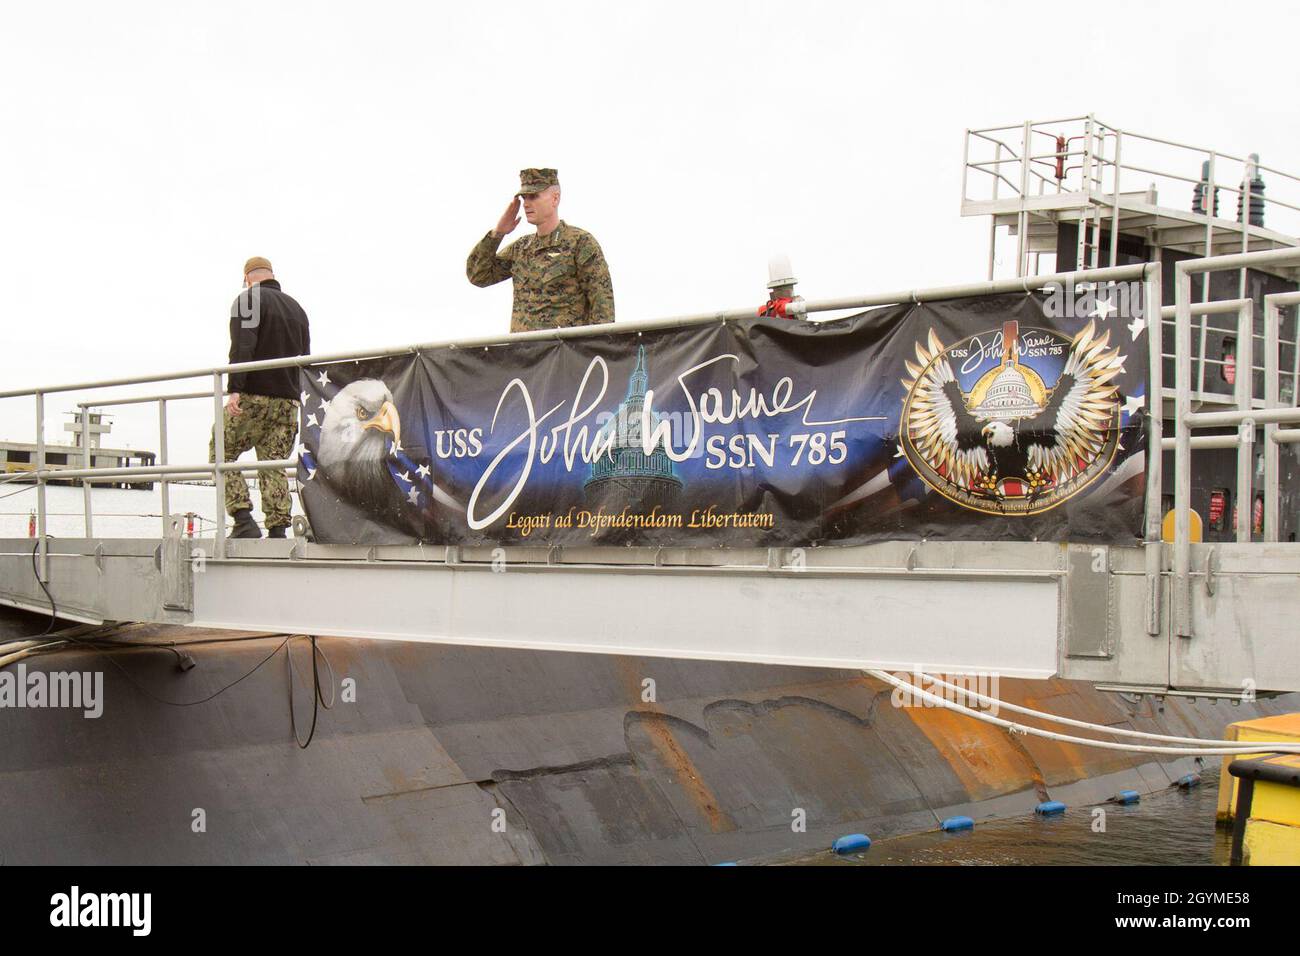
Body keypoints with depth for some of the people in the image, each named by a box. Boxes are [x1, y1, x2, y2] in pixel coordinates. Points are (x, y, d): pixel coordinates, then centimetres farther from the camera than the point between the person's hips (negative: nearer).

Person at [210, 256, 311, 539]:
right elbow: (305, 359, 24)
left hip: (253, 397, -6)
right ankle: (277, 531, -3)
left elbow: (243, 346, -15)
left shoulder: (249, 299, -1)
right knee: (274, 465, 6)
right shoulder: (296, 307, 21)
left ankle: (244, 521, -9)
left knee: (221, 453, 3)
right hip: (288, 401, 6)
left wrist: (234, 389, -23)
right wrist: (297, 399, 29)